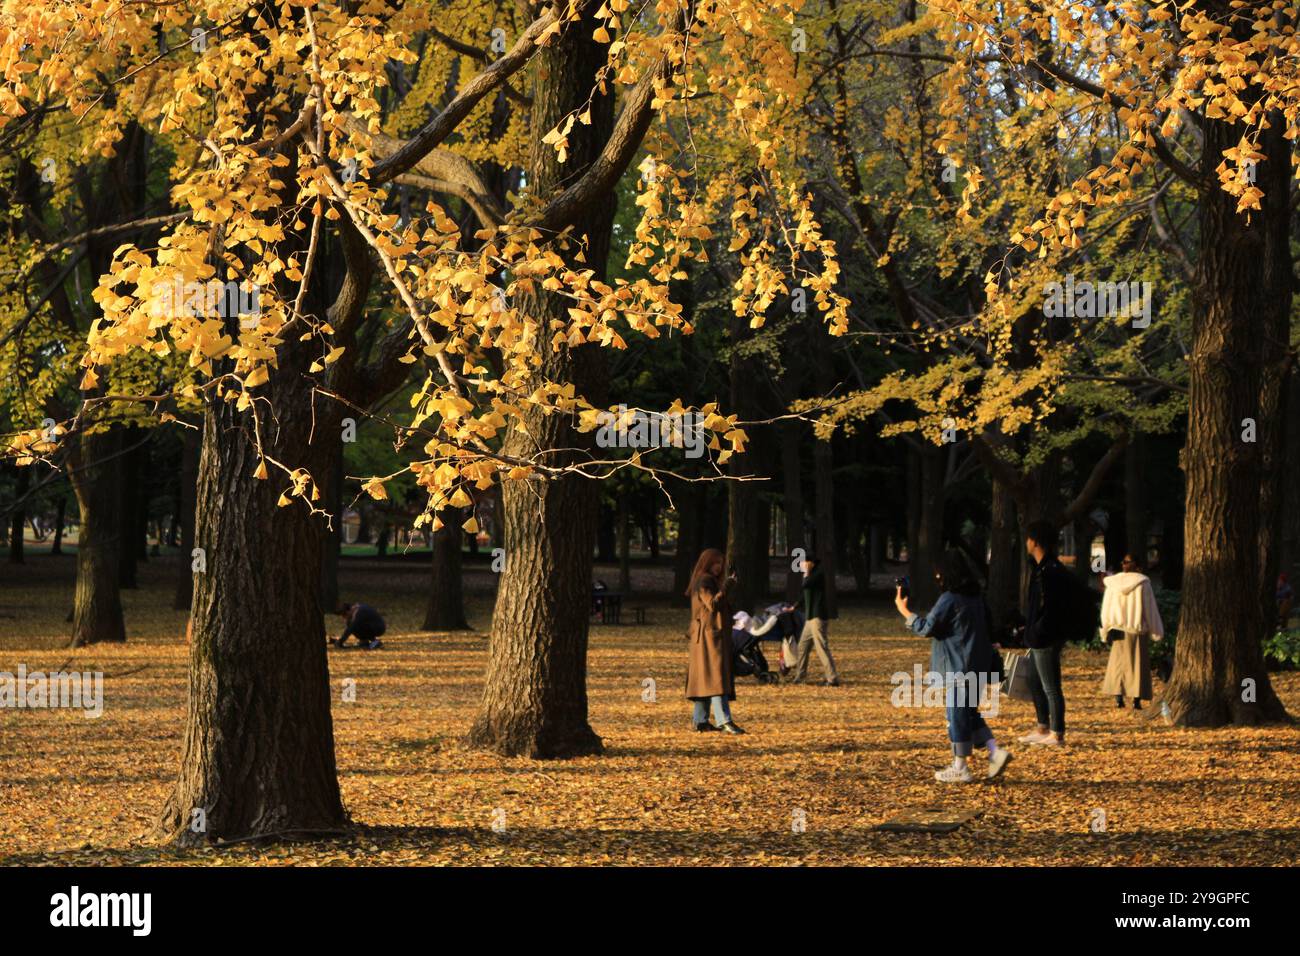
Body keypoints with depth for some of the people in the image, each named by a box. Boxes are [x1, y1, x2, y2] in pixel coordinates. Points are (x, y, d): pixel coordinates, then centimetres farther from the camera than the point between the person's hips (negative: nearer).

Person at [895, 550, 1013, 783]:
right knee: (969, 713, 18)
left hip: (958, 668, -8)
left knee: (957, 715, 1)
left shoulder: (949, 599, -16)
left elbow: (927, 628, -13)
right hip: (978, 665, 8)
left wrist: (905, 611, -2)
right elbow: (988, 627, 18)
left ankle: (960, 769, 6)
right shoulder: (975, 597, 10)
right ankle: (995, 751, 5)